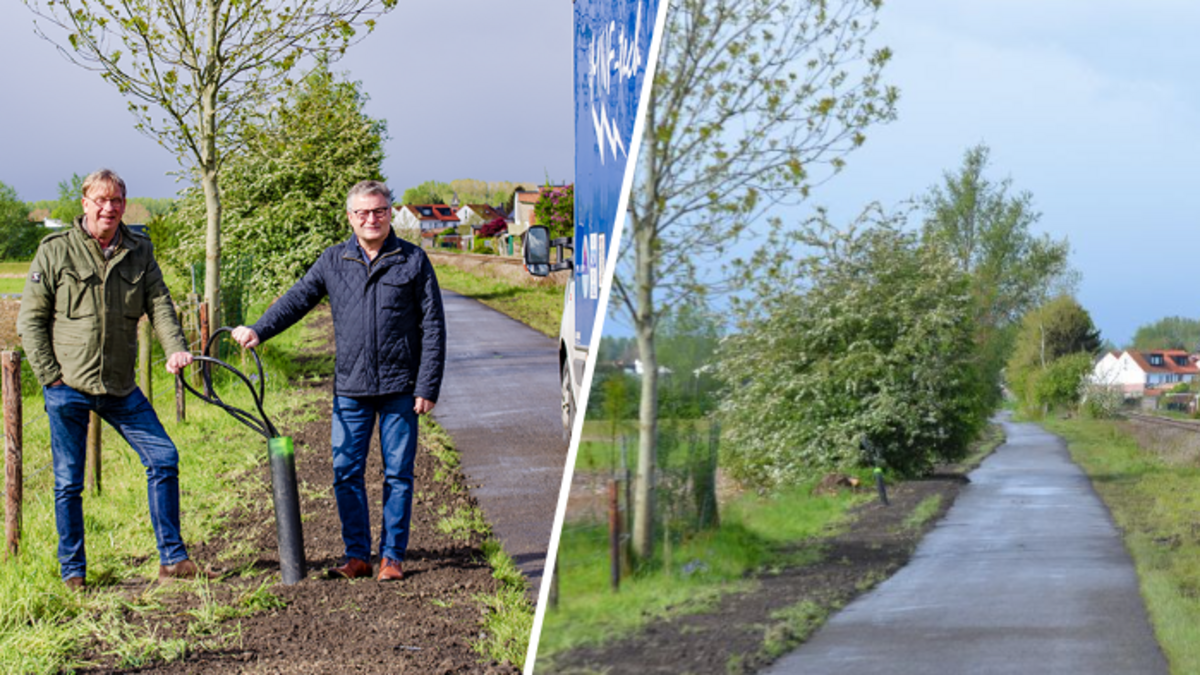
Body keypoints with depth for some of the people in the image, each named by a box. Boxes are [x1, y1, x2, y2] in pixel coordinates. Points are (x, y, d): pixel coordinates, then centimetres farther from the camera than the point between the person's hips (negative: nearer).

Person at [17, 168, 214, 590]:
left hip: (121, 388, 4)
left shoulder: (138, 252, 7)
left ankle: (172, 560, 8)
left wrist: (175, 348, -19)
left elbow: (159, 305, 0)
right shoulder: (55, 252, -3)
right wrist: (50, 377, -8)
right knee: (68, 482, 2)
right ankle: (72, 573, 15)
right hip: (68, 388, -3)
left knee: (163, 458, 0)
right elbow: (31, 320, -1)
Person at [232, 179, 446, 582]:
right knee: (346, 473, 2)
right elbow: (298, 299, 11)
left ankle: (392, 556, 12)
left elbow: (433, 327, 0)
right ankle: (357, 556, 11)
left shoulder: (413, 261, 1)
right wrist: (259, 331, -5)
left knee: (398, 474, 3)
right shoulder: (333, 261, 8)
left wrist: (428, 387, -5)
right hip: (350, 389, 2)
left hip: (400, 389, -2)